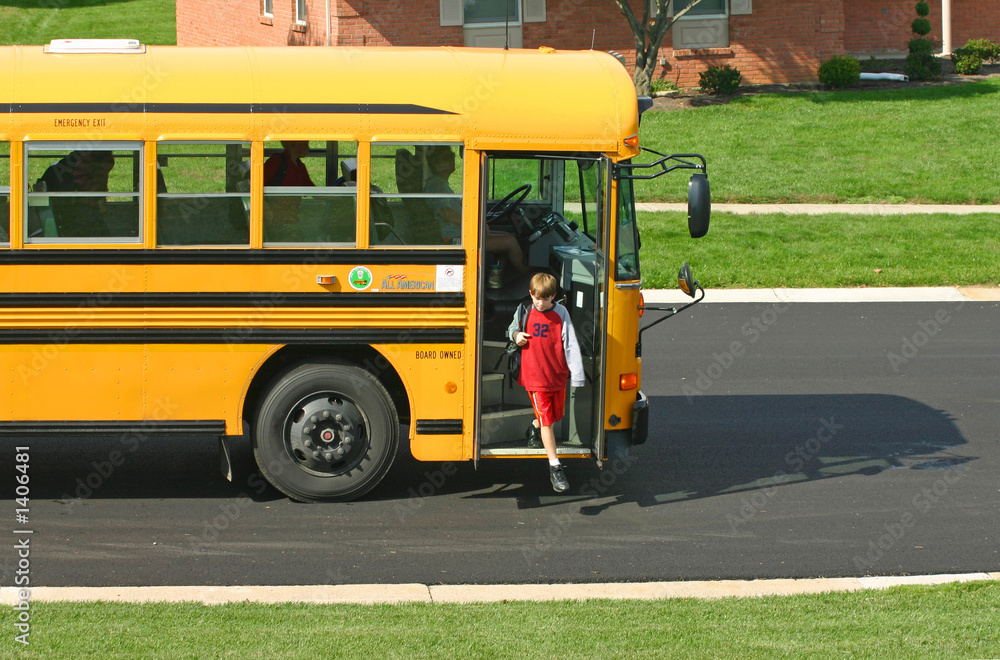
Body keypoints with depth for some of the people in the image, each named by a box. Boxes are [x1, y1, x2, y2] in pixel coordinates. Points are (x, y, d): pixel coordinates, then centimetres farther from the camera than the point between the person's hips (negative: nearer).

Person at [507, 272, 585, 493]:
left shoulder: (561, 313, -8)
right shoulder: (524, 311, -3)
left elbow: (570, 344, -8)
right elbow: (512, 328, 16)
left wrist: (577, 375, -10)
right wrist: (515, 335, -9)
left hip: (558, 375, 1)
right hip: (534, 377, -1)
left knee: (555, 414, 20)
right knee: (547, 421, -5)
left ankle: (535, 427, 54)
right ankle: (555, 467, -1)